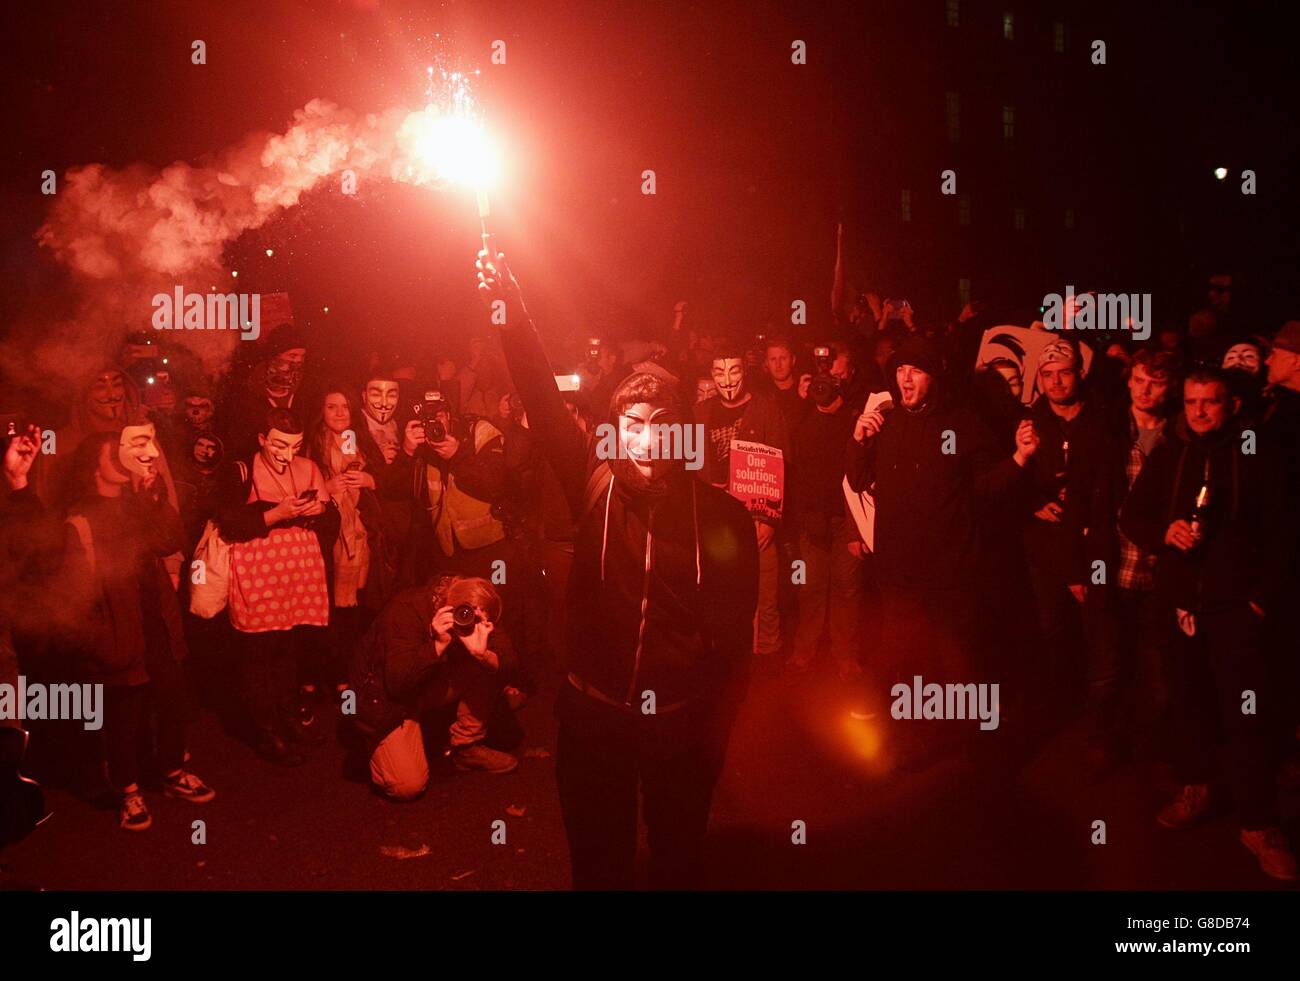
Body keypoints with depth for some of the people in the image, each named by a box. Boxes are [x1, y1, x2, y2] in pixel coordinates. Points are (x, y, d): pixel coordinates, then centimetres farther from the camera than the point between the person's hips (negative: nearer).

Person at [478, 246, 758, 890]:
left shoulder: (722, 515, -8)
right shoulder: (595, 489, -6)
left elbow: (738, 627, -4)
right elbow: (543, 399, -13)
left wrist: (720, 722, -5)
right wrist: (510, 309, -20)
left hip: (682, 720, -1)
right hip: (593, 713, 1)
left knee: (679, 857, 18)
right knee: (596, 861, 17)